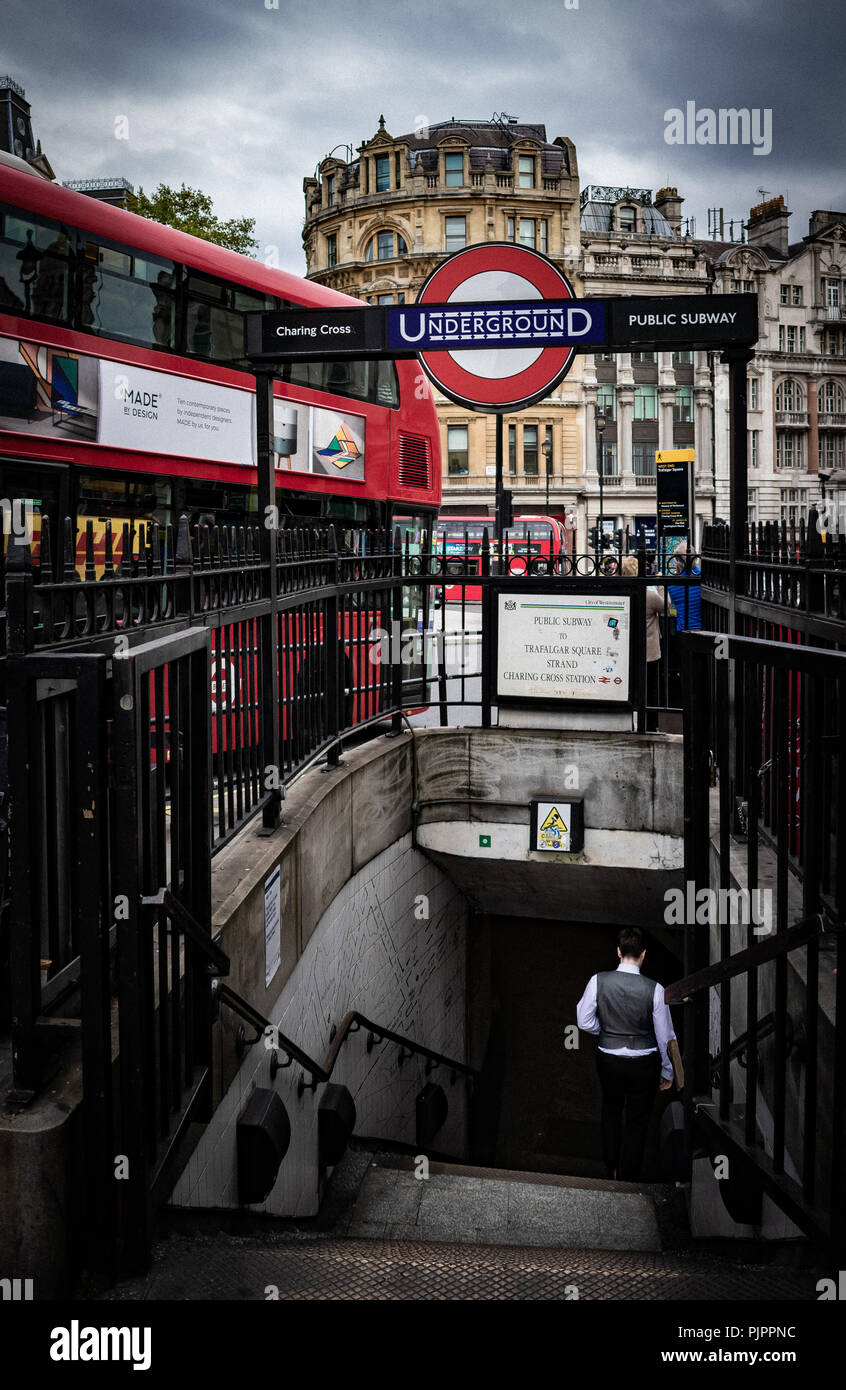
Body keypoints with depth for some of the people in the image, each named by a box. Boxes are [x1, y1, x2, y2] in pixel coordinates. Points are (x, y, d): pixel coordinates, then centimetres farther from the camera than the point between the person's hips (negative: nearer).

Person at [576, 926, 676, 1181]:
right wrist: (667, 1071, 5)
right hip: (643, 1064, -2)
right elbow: (665, 1036, -9)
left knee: (611, 1110, 28)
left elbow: (585, 1022, -8)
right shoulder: (654, 989, -18)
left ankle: (611, 1166, 45)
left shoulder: (598, 981, -15)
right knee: (637, 1121, 16)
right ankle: (628, 1178, 26)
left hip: (608, 1059, 2)